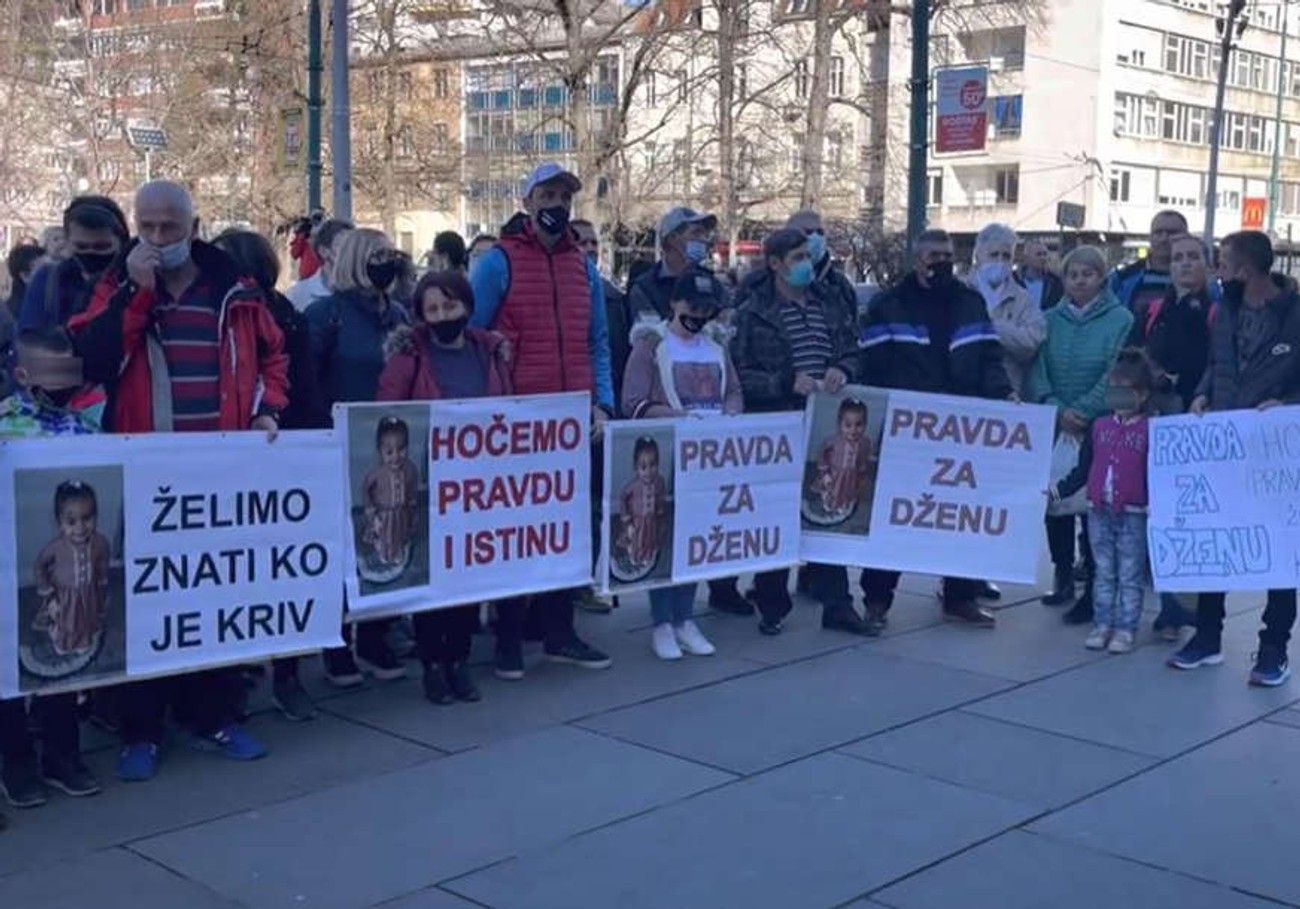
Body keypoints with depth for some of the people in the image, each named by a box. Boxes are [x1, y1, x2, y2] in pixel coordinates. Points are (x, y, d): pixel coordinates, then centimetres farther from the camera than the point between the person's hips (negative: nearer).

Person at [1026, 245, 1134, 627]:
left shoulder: (1120, 320, -2)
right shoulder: (1051, 320, 9)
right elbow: (1036, 368, 1)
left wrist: (1083, 410, -17)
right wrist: (1056, 409, -14)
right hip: (1054, 428, 4)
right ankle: (1062, 575, 23)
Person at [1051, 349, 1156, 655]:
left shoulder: (1151, 430, -6)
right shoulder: (1099, 426, 7)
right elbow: (1082, 469, 11)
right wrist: (1059, 491, 3)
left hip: (1133, 515, -4)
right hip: (1099, 512, 4)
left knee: (1130, 575, 5)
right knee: (1103, 573, 12)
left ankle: (1126, 629, 10)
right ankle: (1102, 624, 19)